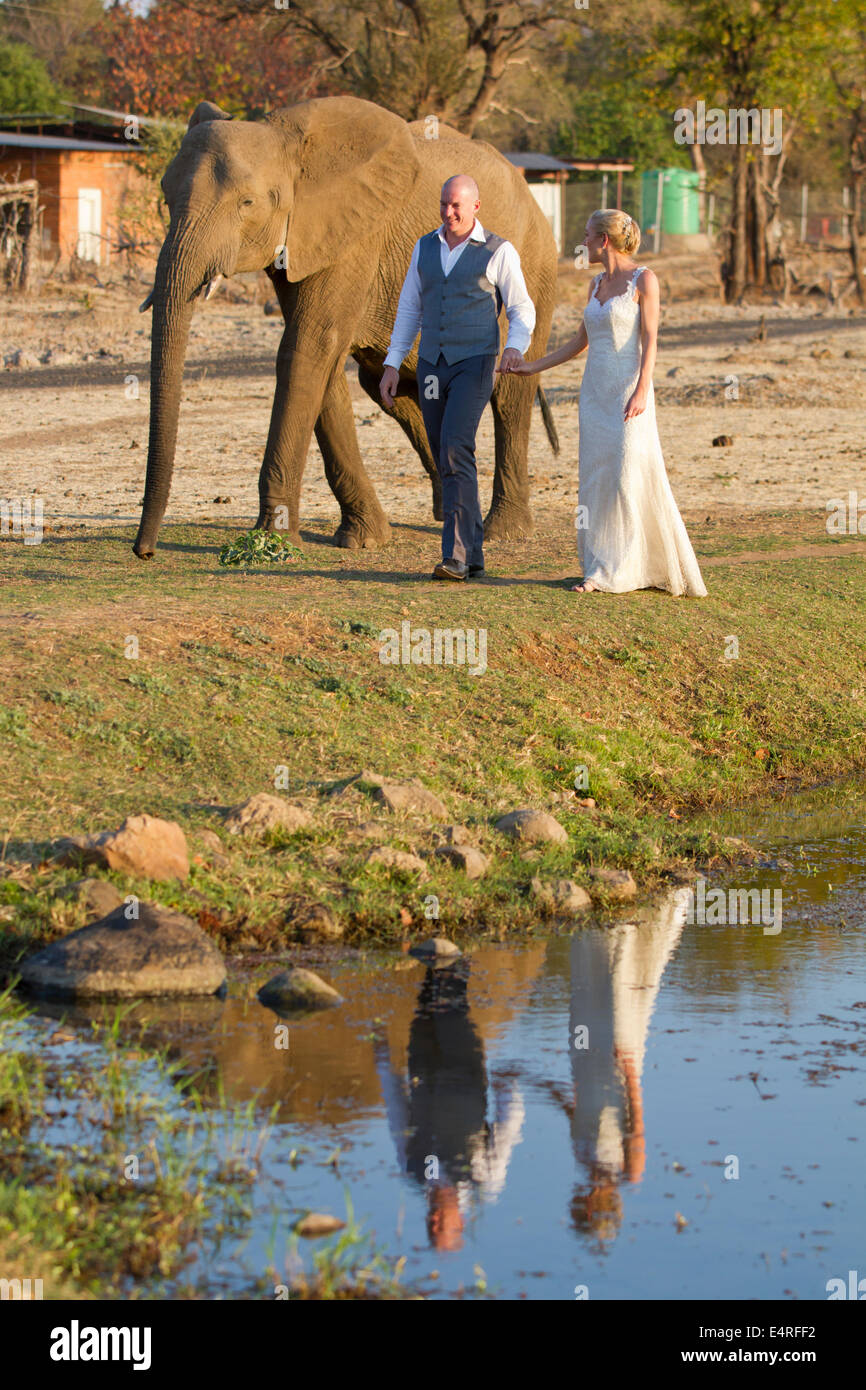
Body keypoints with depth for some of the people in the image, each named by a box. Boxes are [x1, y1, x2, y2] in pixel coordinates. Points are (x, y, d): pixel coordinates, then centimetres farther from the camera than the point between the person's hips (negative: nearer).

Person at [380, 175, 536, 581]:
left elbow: (522, 310, -1)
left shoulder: (498, 252, -4)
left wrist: (515, 348, -22)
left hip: (474, 365, -5)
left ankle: (456, 556, -24)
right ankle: (472, 557, 15)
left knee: (455, 450, -21)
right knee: (448, 462, 7)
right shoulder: (425, 248, 9)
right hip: (432, 366, 5)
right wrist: (392, 365, 9)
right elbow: (409, 308, 14)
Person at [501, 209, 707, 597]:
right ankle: (601, 572, 5)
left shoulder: (643, 280, -6)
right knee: (595, 479, 3)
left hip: (628, 388, -7)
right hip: (595, 391, 7)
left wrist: (641, 391, -20)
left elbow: (650, 340, -11)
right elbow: (581, 342, 21)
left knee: (631, 477, -10)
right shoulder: (597, 285, 15)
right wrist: (533, 367, 19)